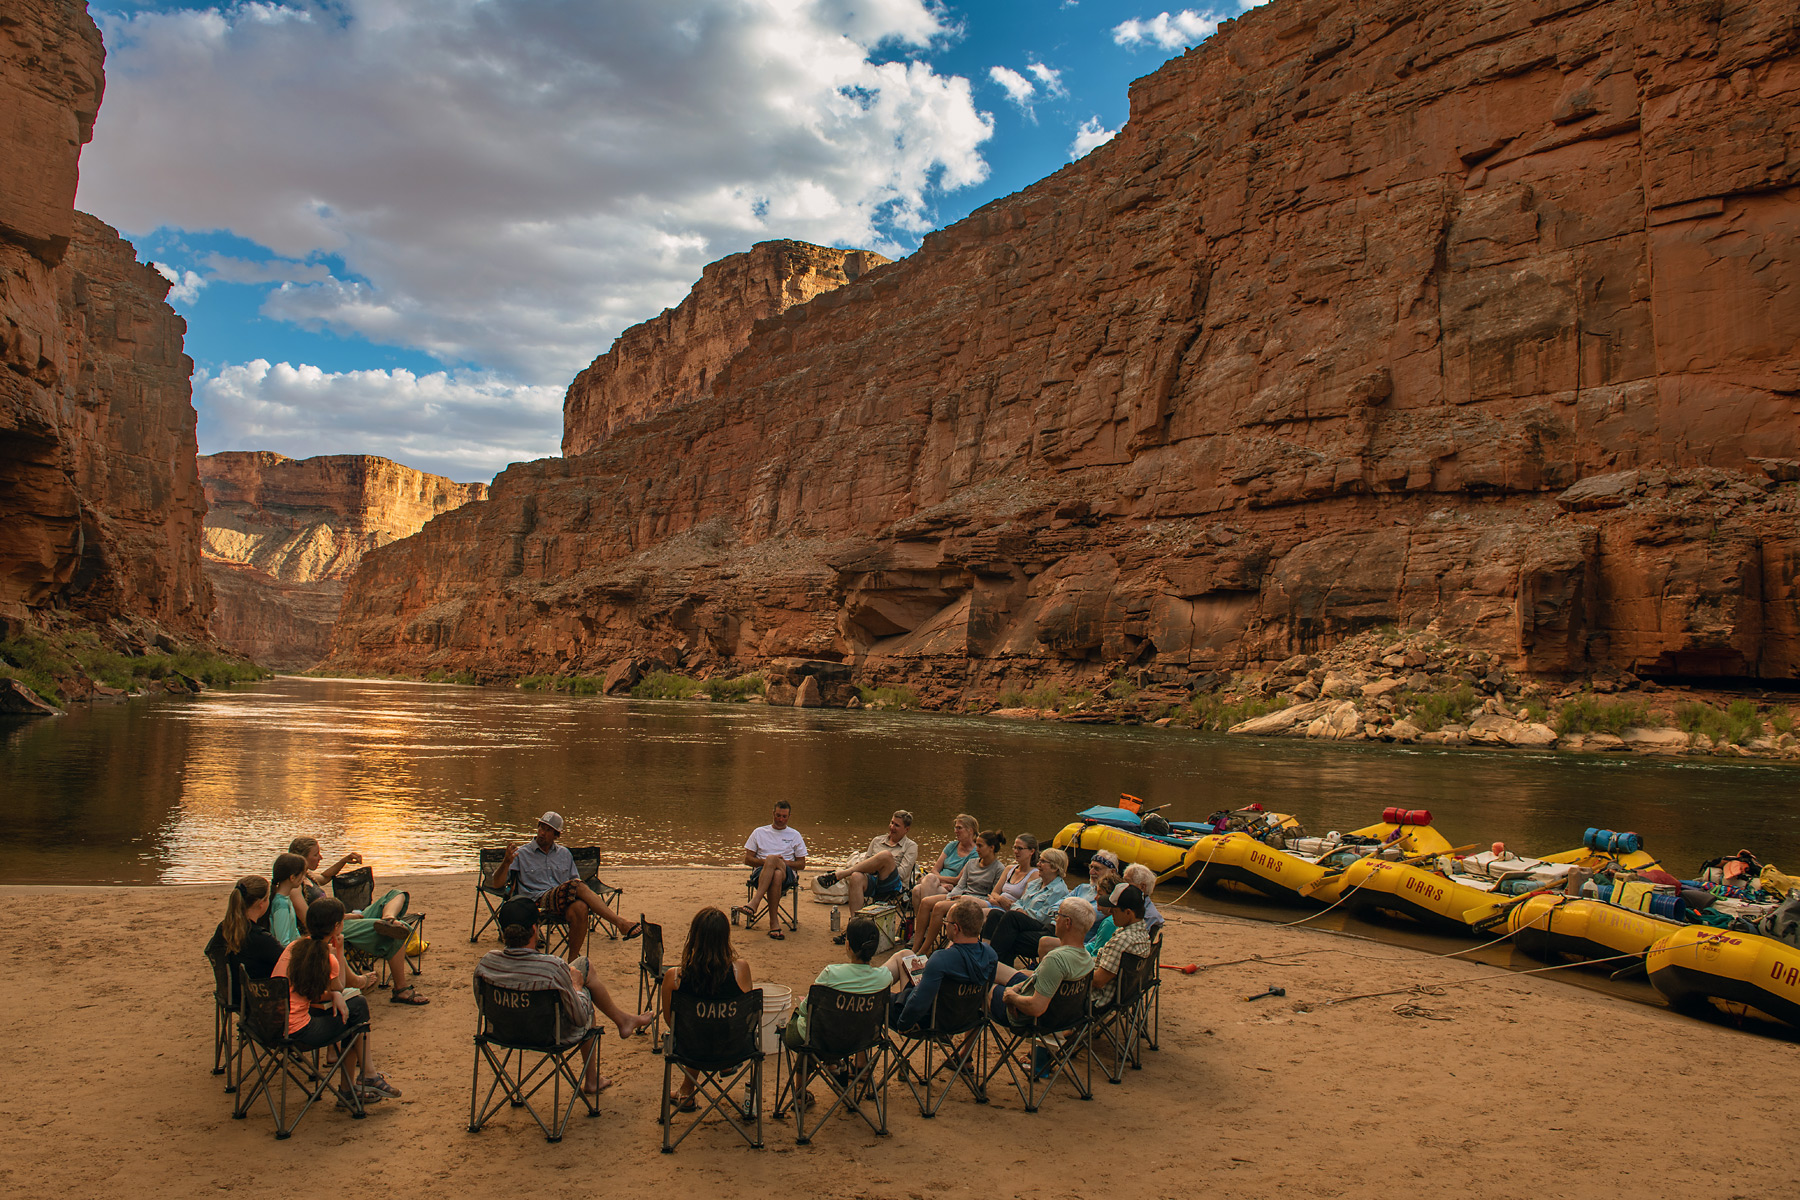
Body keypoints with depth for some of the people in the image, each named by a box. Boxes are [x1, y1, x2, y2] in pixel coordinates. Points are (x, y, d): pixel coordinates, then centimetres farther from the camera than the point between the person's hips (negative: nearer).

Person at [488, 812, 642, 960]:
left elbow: (575, 878, 22)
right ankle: (621, 924, -36)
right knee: (578, 886, -33)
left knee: (580, 907, -37)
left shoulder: (564, 854, 22)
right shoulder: (521, 854, 11)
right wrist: (506, 862, -16)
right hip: (539, 902, -3)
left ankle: (573, 959, -25)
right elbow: (496, 883, 4)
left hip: (564, 904, 4)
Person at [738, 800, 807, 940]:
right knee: (776, 875, -40)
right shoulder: (759, 832, 18)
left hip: (788, 875, 0)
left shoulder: (795, 835, 17)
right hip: (761, 873, 0)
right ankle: (774, 923, -44)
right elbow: (747, 859, 11)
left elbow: (801, 865, 14)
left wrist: (784, 862, -6)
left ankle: (754, 903, -47)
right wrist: (765, 861, -8)